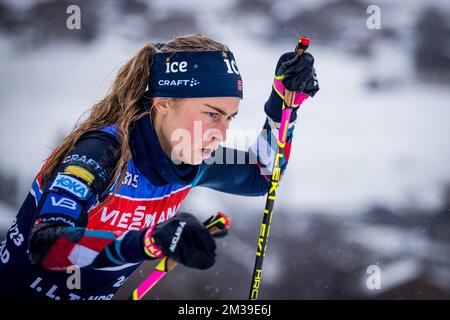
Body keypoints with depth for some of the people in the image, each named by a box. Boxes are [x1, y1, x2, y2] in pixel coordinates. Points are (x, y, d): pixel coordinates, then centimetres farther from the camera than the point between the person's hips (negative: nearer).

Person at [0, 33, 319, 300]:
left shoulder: (192, 159, -7)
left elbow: (261, 176, 9)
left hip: (94, 297, 6)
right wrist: (150, 241, -52)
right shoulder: (103, 152, -27)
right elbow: (45, 244, -40)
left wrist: (281, 104, -7)